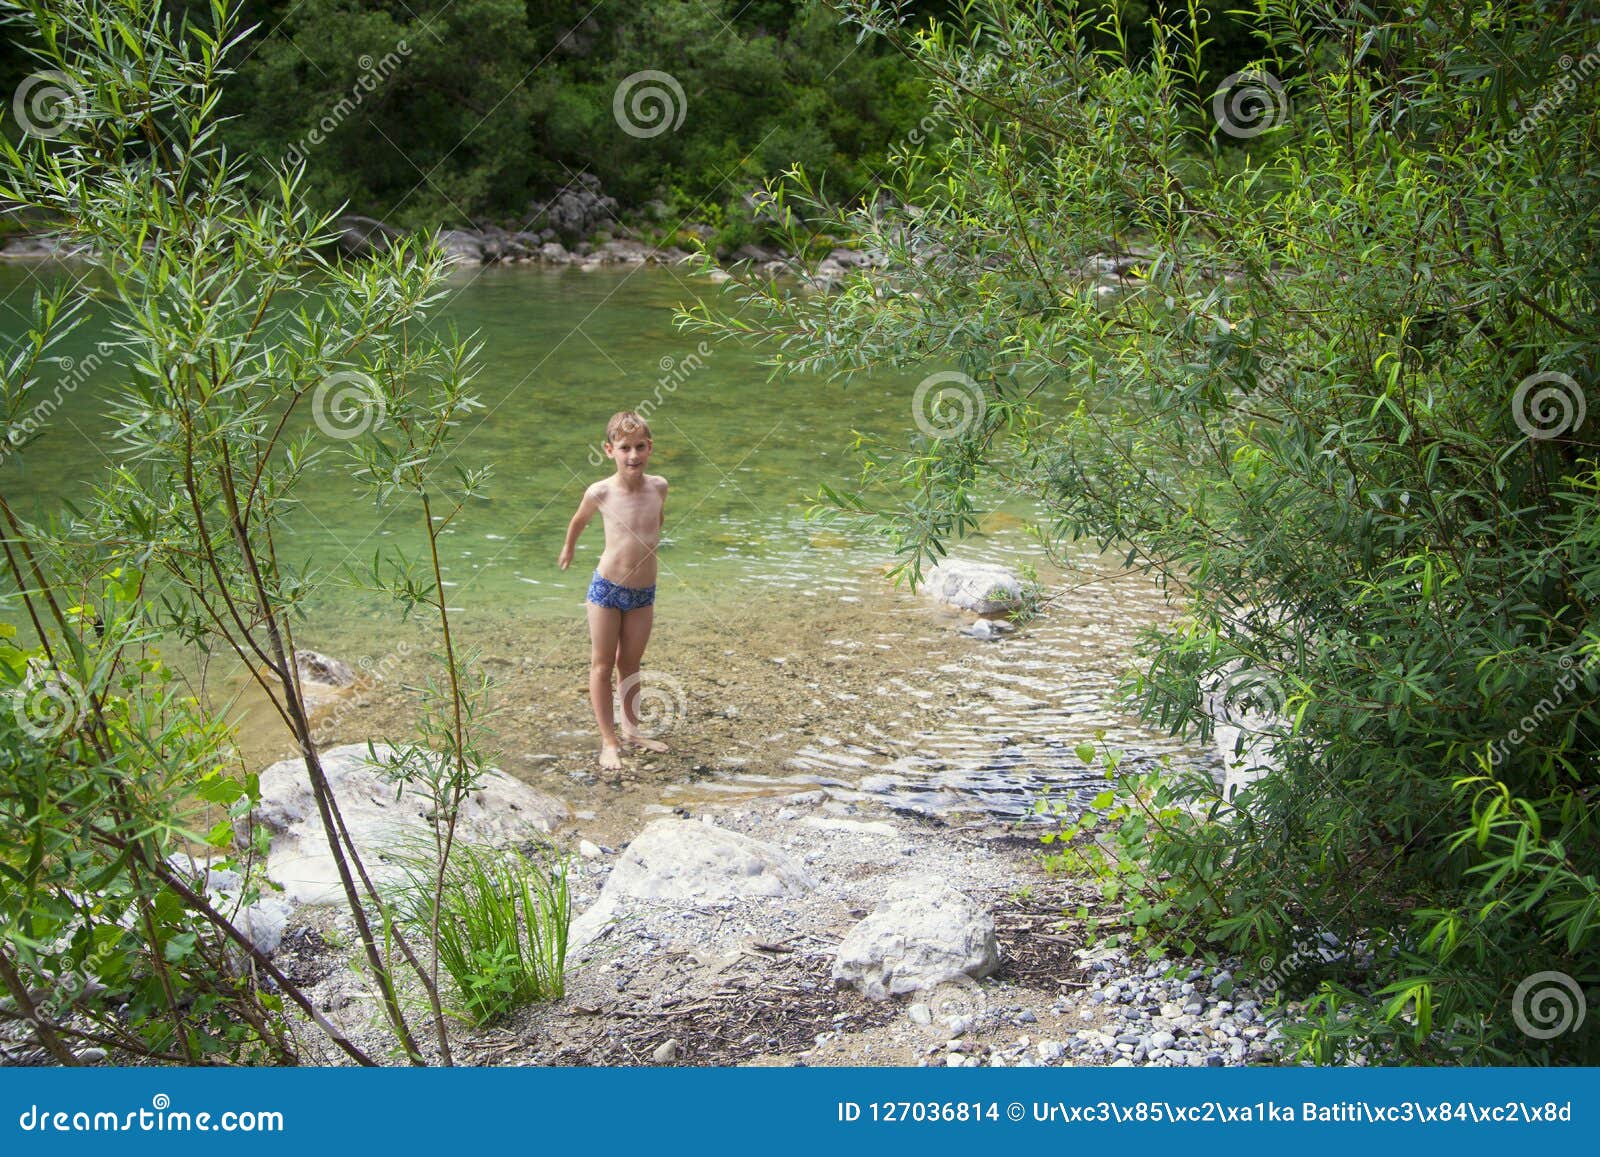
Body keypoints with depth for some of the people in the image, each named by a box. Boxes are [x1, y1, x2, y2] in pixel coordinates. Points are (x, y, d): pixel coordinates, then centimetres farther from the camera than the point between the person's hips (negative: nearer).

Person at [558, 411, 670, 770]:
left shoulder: (658, 487, -6)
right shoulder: (600, 492, -14)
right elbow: (579, 520, 8)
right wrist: (569, 548, 24)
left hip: (644, 591, 3)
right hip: (607, 589, -3)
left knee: (630, 663, 16)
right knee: (602, 665, 4)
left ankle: (630, 729, 30)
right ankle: (609, 741, 9)